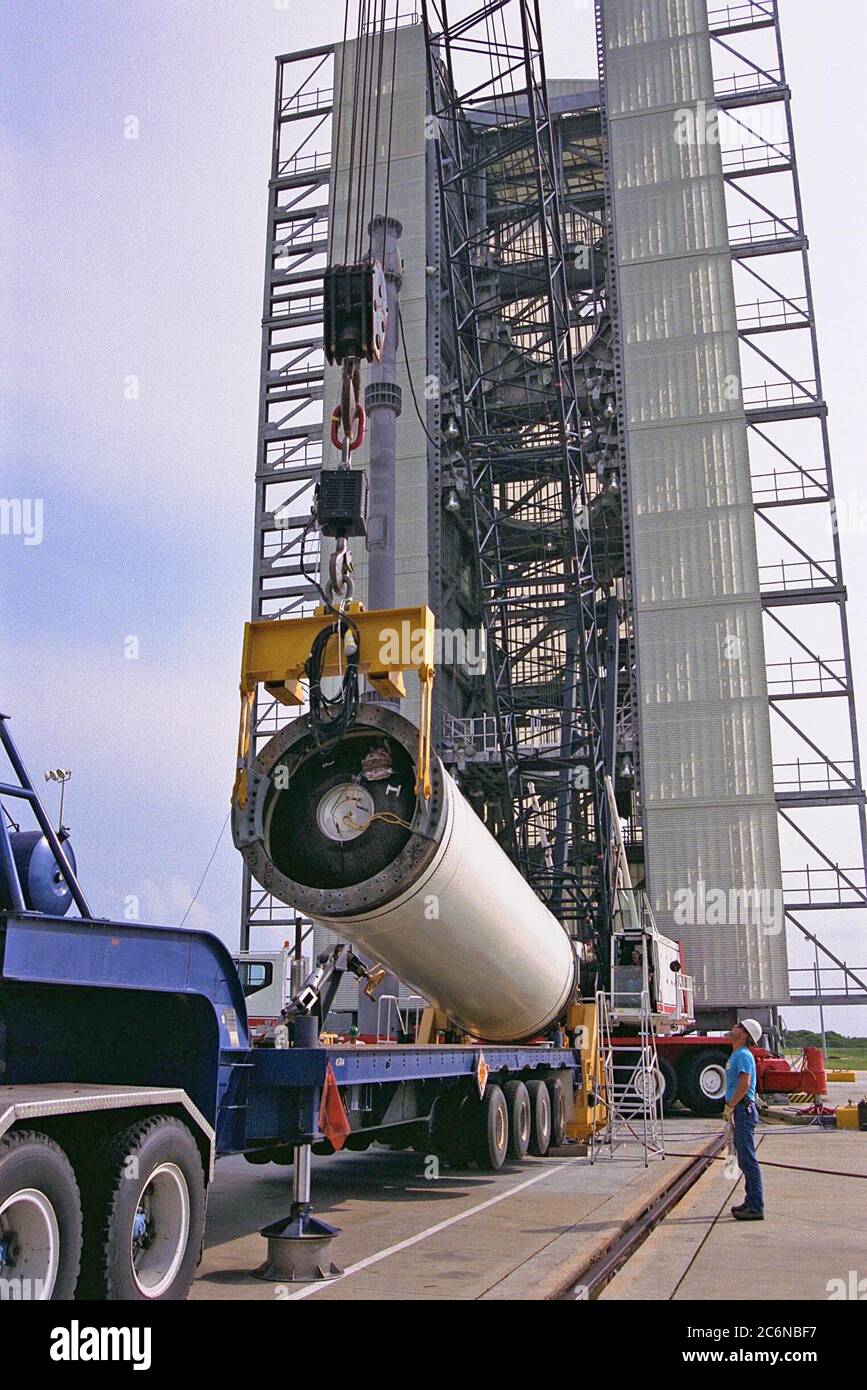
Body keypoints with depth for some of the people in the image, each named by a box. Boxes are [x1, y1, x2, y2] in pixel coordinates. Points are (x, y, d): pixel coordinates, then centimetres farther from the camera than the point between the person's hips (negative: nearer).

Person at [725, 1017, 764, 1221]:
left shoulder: (743, 1055, -15)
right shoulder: (736, 1054, 17)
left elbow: (744, 1084, -25)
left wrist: (730, 1107, -18)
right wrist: (730, 1108, 17)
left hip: (743, 1110, -10)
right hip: (739, 1111, 10)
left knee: (748, 1160, -7)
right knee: (745, 1160, 15)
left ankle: (756, 1208, -5)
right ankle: (751, 1202, 23)